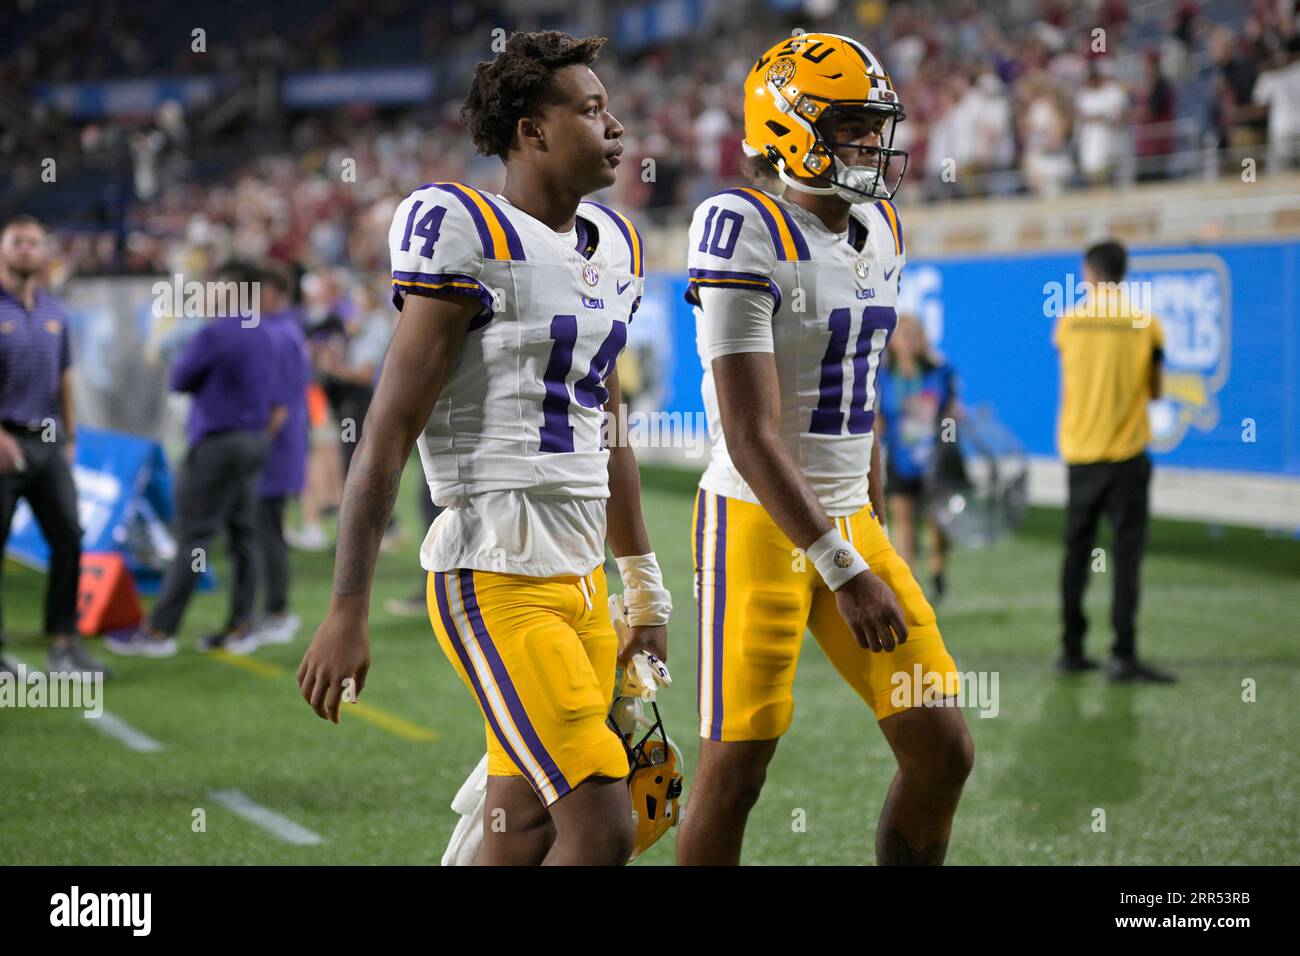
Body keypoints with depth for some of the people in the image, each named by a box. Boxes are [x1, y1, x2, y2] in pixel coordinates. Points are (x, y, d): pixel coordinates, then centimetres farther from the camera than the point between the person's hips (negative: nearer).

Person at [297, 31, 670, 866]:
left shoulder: (613, 244, 14)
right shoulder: (468, 234, -12)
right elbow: (388, 435, -13)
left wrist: (645, 588, 25)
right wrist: (348, 610, -15)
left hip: (580, 576, 8)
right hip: (497, 581, -8)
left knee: (525, 838, 11)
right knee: (602, 830, -13)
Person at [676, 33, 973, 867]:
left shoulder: (877, 232, 9)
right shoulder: (748, 236, -16)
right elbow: (750, 438, -21)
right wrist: (843, 570, -25)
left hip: (848, 521, 8)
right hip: (759, 524, -7)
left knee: (944, 751, 4)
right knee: (733, 775, 0)